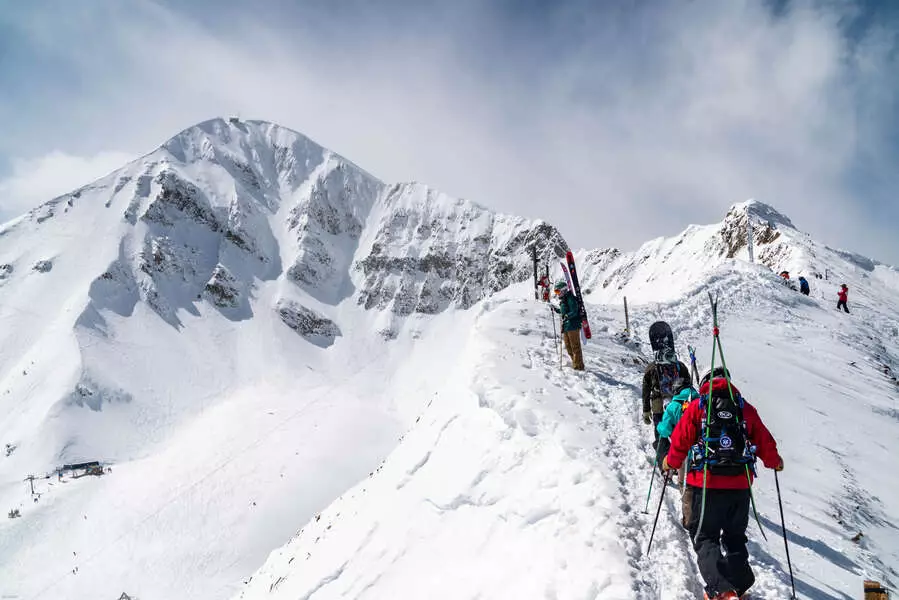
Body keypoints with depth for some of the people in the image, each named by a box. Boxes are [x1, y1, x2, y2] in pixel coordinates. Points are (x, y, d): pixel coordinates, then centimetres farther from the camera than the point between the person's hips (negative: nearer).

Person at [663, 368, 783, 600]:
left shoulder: (696, 407, -1)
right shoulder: (746, 408, 7)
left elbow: (680, 440, -1)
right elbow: (764, 440, 11)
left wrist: (671, 462, 17)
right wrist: (774, 461, 31)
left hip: (707, 484, -3)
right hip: (741, 485, 3)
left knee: (705, 538, 4)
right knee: (735, 538, 21)